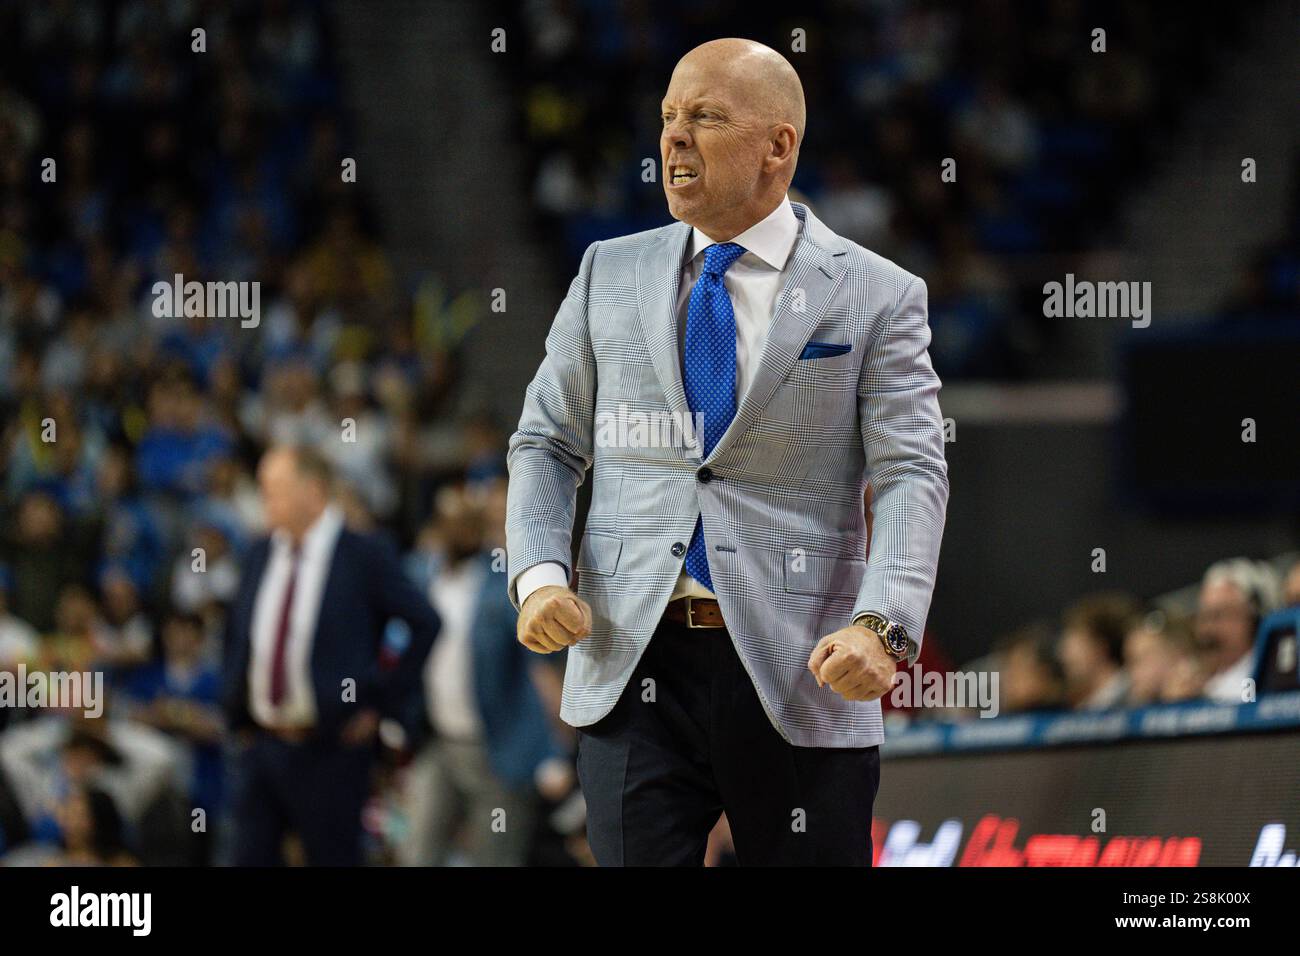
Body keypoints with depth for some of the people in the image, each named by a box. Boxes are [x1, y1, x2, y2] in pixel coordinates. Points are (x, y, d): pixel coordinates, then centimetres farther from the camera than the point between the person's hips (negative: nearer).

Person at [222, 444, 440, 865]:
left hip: (329, 751, -5)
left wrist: (384, 704, -8)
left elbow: (425, 625, -8)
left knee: (333, 858, 3)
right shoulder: (262, 555, 8)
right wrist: (234, 710, 13)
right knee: (249, 859, 2)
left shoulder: (364, 558, -10)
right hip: (259, 745, 6)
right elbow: (236, 636, 21)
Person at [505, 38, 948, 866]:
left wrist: (881, 626, -23)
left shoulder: (876, 297, 2)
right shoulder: (609, 276, 13)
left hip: (802, 676, -2)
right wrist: (537, 574, -4)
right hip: (634, 671, 2)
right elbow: (547, 446, 16)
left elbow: (912, 477, -6)